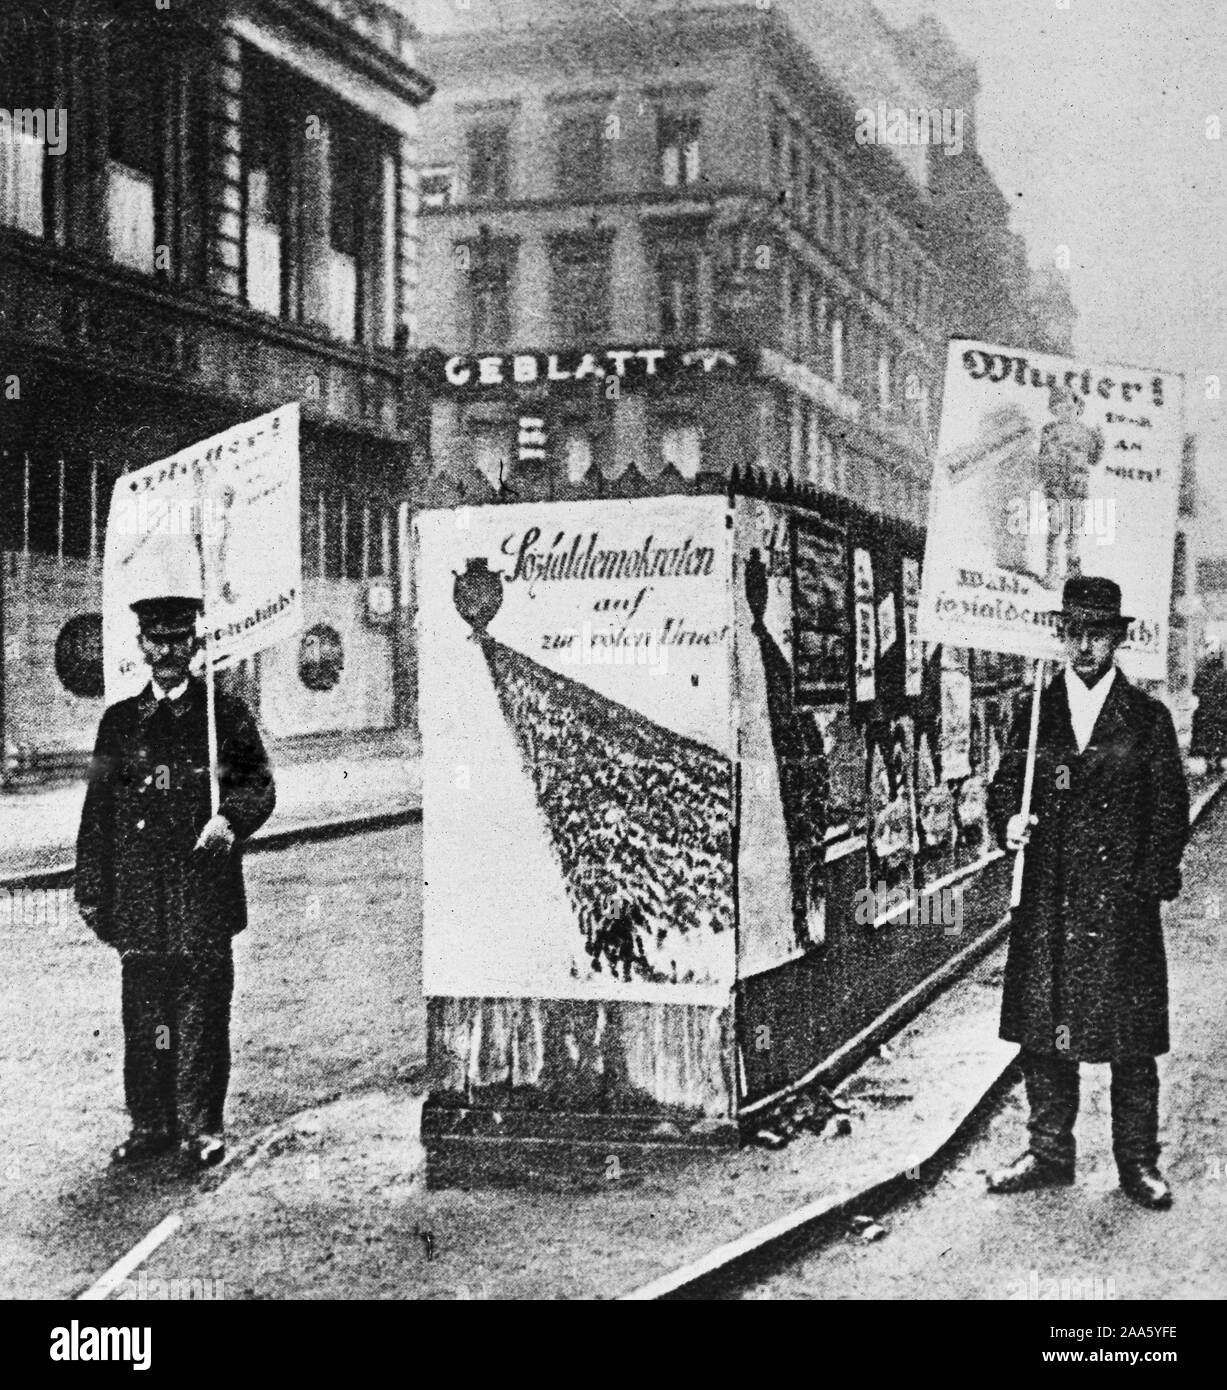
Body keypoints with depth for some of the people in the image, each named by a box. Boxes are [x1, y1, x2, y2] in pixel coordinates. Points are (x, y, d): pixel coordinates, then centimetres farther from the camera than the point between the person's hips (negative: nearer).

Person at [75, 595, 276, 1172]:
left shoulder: (226, 714, 6)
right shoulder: (119, 721, 13)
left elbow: (259, 785, 4)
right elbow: (97, 810, 12)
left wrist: (231, 819, -18)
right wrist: (92, 892, 7)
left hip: (204, 890, -2)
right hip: (139, 893, 3)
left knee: (202, 1009, -1)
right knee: (142, 1011, 5)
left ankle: (201, 1126, 8)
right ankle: (150, 1122, 15)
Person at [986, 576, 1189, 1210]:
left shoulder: (1147, 718, 3)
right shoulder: (1036, 712, 8)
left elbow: (1170, 808, 3)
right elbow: (1004, 784, 10)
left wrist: (1148, 883, -5)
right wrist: (1009, 821, -11)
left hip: (1122, 901, -2)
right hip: (1046, 901, 2)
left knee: (1132, 1041, 3)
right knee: (1042, 1032, 8)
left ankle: (1138, 1162, 16)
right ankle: (1049, 1153, 21)